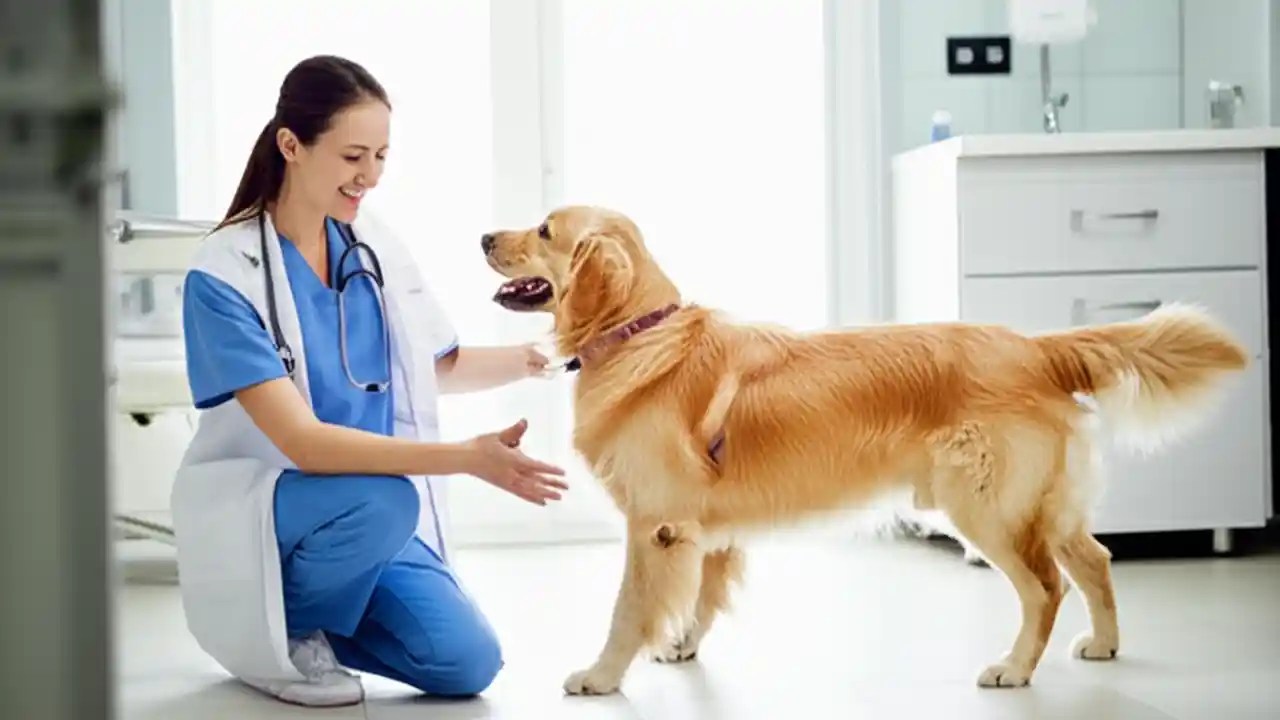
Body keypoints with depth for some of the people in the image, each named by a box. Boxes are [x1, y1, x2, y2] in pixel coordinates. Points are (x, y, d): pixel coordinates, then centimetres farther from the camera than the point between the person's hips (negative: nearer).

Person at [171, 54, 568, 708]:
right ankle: (278, 632, -6)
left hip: (375, 513, 6)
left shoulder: (375, 247, 0)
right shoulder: (224, 275, -20)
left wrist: (541, 357, 0)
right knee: (381, 499, -36)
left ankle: (316, 620, 14)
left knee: (467, 665, -13)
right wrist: (468, 458, -36)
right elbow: (302, 441, -28)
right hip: (253, 509, -5)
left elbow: (441, 366, 18)